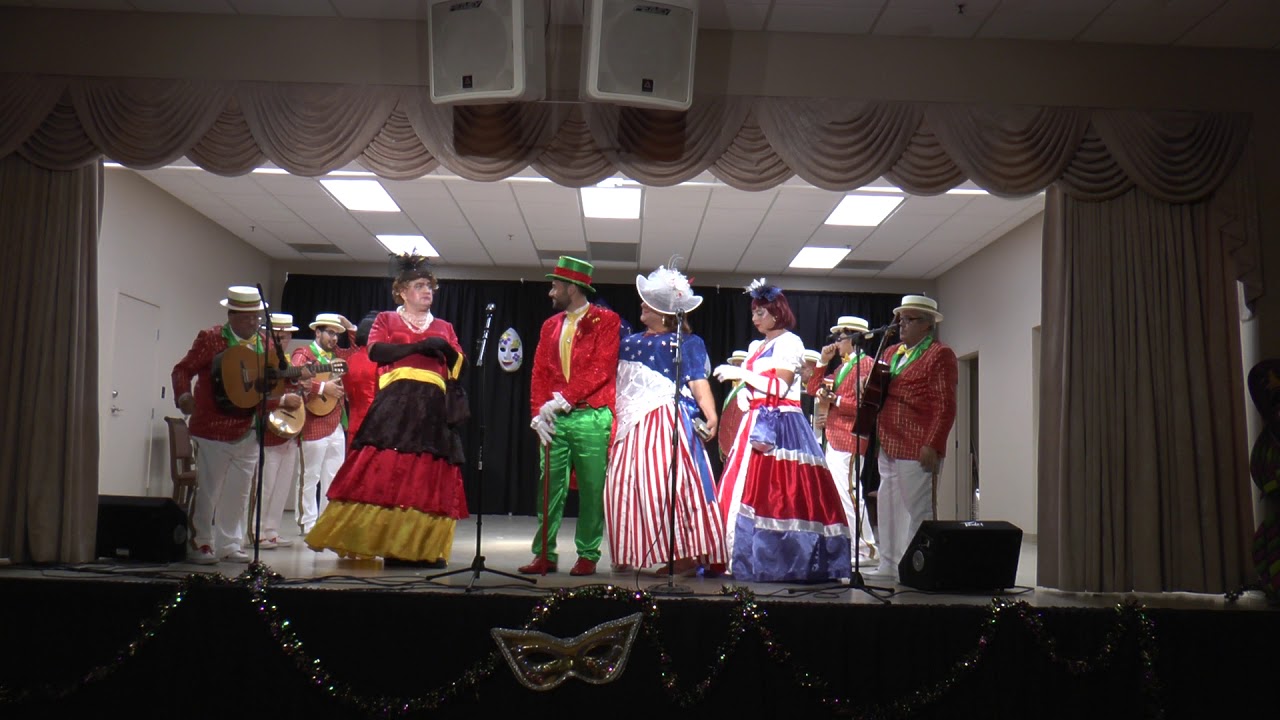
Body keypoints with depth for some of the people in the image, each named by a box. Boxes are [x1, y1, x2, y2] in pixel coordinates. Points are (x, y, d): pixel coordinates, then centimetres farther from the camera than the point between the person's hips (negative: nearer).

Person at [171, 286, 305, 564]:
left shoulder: (265, 343, 10)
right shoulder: (211, 338, -5)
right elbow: (183, 369, -5)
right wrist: (183, 395, -22)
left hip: (250, 431, 6)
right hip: (215, 428, -5)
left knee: (239, 492, 12)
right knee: (208, 490, 2)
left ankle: (229, 545, 22)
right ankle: (200, 544, 13)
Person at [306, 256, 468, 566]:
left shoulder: (444, 328, 25)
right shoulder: (386, 320, 17)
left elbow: (460, 364, 14)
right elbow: (376, 350, -3)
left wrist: (447, 351, -7)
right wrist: (419, 346, -8)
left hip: (434, 407, 3)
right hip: (395, 403, -2)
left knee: (429, 477, -3)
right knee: (386, 472, -12)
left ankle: (425, 547, 0)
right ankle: (383, 541, -7)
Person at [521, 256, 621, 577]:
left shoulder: (607, 321, 0)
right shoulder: (550, 325, 17)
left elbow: (601, 369, -11)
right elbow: (539, 373, 12)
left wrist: (563, 399, -17)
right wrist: (539, 412, -2)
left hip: (591, 418, -5)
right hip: (555, 419, 5)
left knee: (591, 490, 0)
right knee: (549, 487, 4)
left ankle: (588, 556, 10)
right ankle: (545, 555, 11)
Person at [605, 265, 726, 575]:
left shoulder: (687, 342, 3)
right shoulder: (630, 342, 21)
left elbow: (698, 382, -8)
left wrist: (711, 416, -20)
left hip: (667, 421, -6)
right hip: (632, 424, 6)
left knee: (669, 485, -13)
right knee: (625, 486, 1)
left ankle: (685, 555, -7)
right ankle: (629, 555, 10)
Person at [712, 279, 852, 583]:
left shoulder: (789, 342, -3)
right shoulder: (756, 346, 21)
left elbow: (780, 387, -13)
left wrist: (742, 374, -11)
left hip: (781, 425, -8)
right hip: (757, 422, 8)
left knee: (775, 493, -13)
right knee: (747, 489, 1)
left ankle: (782, 563, -9)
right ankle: (753, 559, 3)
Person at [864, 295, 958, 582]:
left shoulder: (939, 354, -6)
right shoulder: (892, 353, 19)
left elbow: (945, 406, -12)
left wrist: (932, 445, -18)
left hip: (917, 450, -8)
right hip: (888, 446, 8)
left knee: (916, 511, -3)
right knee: (888, 508, 13)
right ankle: (889, 565, 23)